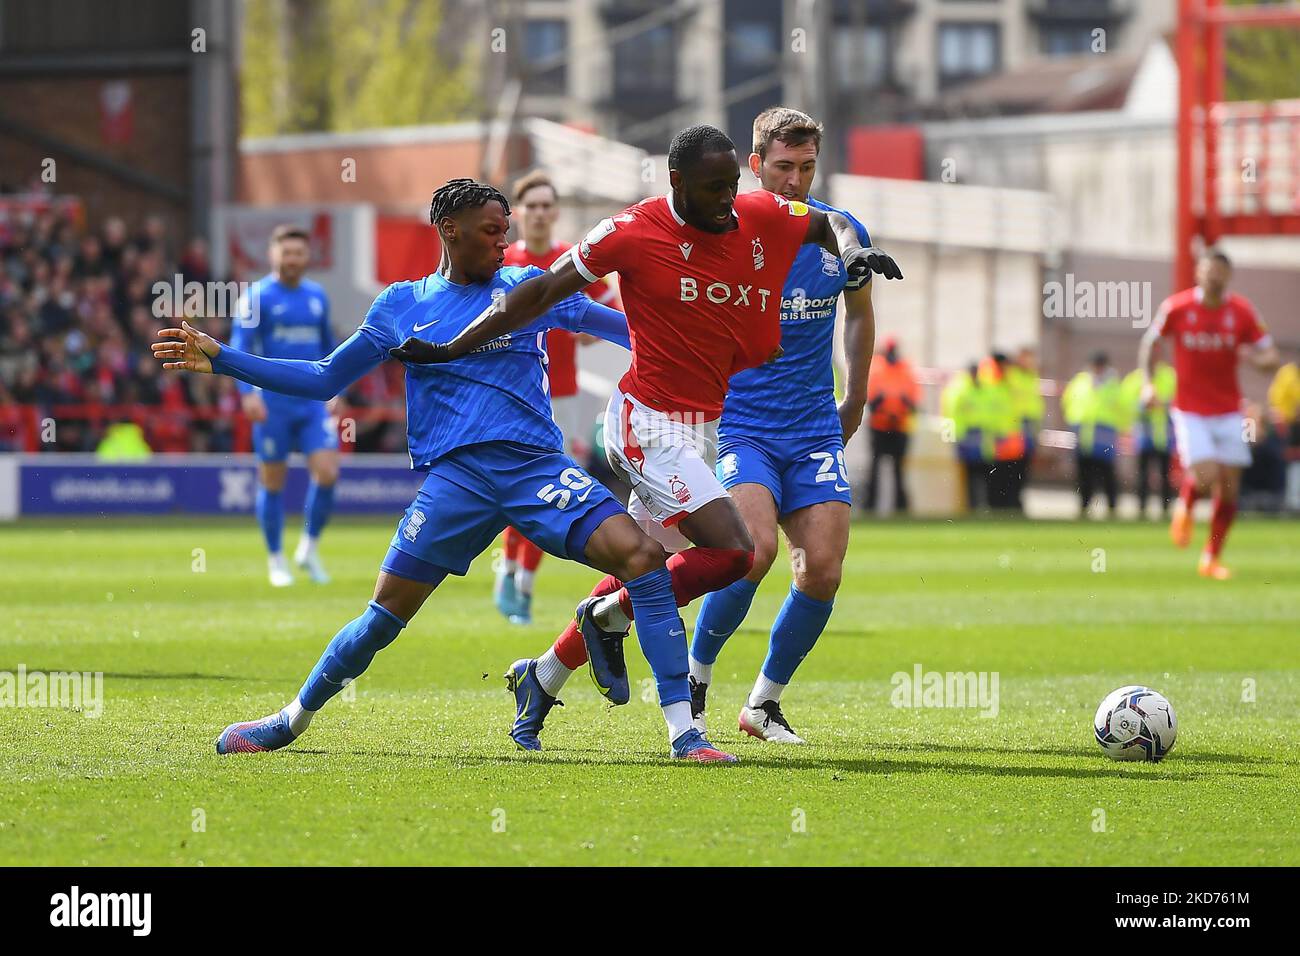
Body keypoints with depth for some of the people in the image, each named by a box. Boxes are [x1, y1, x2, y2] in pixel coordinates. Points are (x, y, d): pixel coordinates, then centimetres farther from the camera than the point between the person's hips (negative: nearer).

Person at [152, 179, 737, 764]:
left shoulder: (529, 289, 12)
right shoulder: (402, 306, 13)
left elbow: (621, 326, 18)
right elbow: (324, 379, 19)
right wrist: (221, 360, 13)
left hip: (537, 466, 0)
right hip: (455, 474, 0)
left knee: (643, 558, -20)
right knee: (386, 614, -5)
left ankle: (683, 732, -16)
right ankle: (294, 719, 19)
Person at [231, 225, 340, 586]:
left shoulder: (317, 296, 11)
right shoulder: (257, 296, -4)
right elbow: (240, 346, -9)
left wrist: (334, 391, 16)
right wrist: (248, 393, -20)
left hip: (314, 402, 4)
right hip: (273, 404, -4)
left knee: (327, 472, -10)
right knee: (272, 482, 2)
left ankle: (310, 547, 9)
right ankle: (276, 560, 15)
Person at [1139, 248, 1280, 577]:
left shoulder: (1242, 312, -4)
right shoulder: (1177, 307, -7)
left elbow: (1272, 358, 0)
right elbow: (1150, 343, 9)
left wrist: (1258, 358, -23)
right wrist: (1149, 383, -4)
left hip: (1229, 413, 2)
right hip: (1190, 411, -2)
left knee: (1229, 491, 0)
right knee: (1205, 476, -19)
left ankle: (1211, 559, 15)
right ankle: (1184, 507, 17)